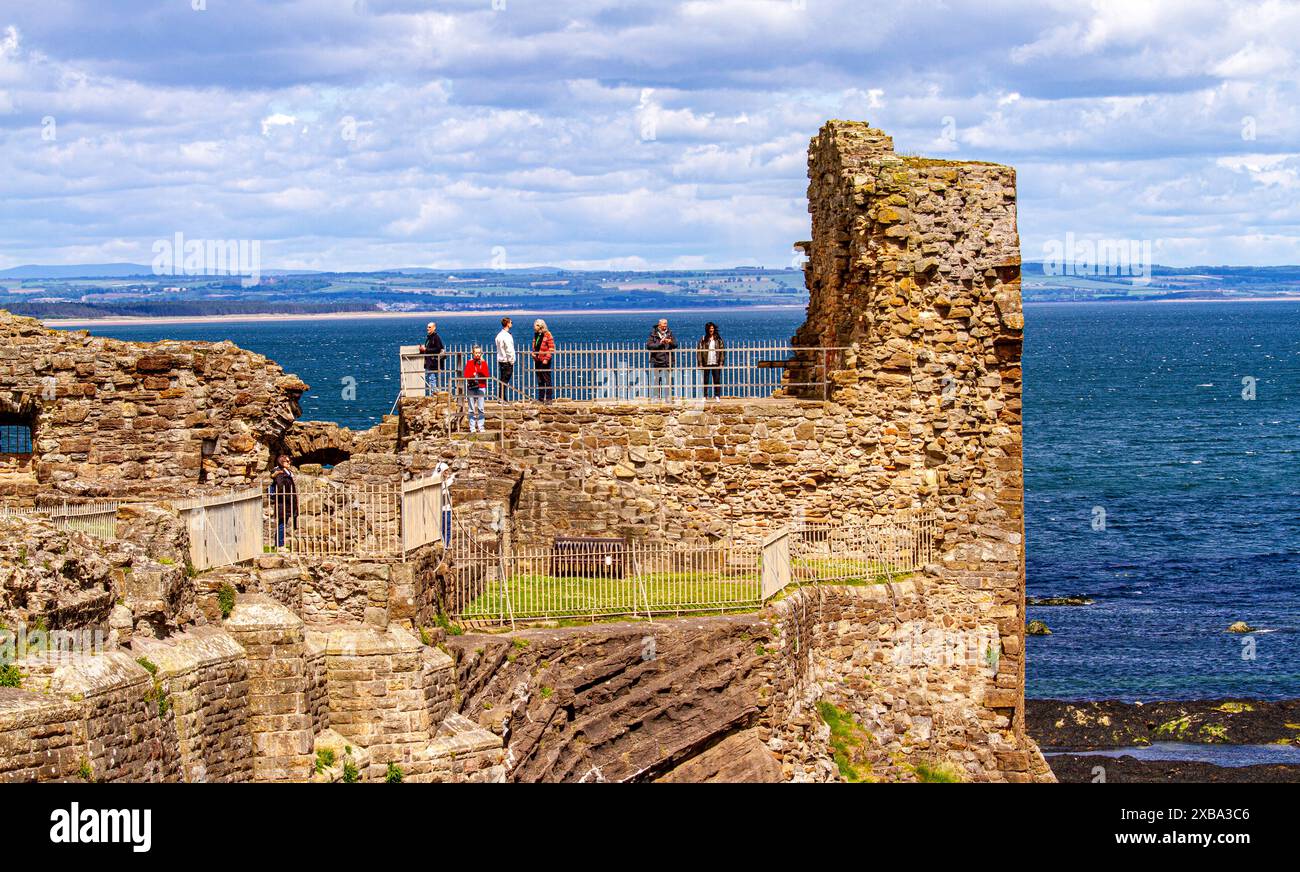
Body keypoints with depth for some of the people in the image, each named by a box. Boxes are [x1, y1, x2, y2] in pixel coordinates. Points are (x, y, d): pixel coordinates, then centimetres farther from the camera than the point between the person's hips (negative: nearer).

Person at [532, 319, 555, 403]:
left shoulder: (547, 335, -8)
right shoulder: (536, 335, 13)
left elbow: (551, 348, -11)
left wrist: (547, 359, -17)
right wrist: (533, 353, 4)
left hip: (545, 361, -7)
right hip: (537, 360, 7)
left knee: (547, 379, -5)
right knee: (539, 380, 11)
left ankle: (549, 398, -3)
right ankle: (541, 398, 16)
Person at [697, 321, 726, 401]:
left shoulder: (718, 339, 6)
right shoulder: (703, 339, 4)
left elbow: (722, 351, 5)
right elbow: (699, 351, 2)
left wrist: (721, 363, -3)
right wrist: (700, 363, -5)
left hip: (716, 363, 0)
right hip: (706, 363, 0)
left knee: (717, 380, -2)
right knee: (705, 380, 1)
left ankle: (717, 396, 2)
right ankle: (705, 396, 6)